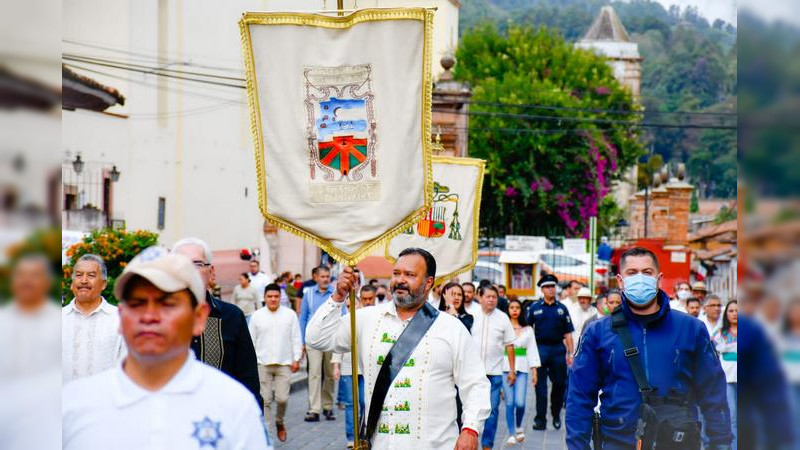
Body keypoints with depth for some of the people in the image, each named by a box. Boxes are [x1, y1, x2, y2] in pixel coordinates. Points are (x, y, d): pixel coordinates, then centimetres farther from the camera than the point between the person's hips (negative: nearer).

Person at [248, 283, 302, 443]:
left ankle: (279, 422, 24)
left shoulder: (290, 314, 3)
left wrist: (296, 359, 0)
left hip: (284, 363, 0)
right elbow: (251, 340, 8)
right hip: (263, 364, 1)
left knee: (282, 398, -5)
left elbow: (296, 338, 5)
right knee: (265, 400, 0)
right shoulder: (257, 316, 4)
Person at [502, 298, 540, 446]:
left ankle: (519, 427, 20)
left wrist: (534, 371, 3)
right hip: (506, 367, -1)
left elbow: (532, 350, 9)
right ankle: (512, 434, 6)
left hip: (522, 368, 1)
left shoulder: (527, 330, 11)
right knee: (510, 403, -4)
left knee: (520, 402, -8)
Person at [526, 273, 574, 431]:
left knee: (560, 383, 5)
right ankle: (540, 419, 6)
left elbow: (568, 333, 8)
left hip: (558, 349, 1)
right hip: (540, 349, -1)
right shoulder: (534, 308, 5)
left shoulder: (562, 308, 8)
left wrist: (570, 353, 2)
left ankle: (556, 414, 25)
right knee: (540, 385, 1)